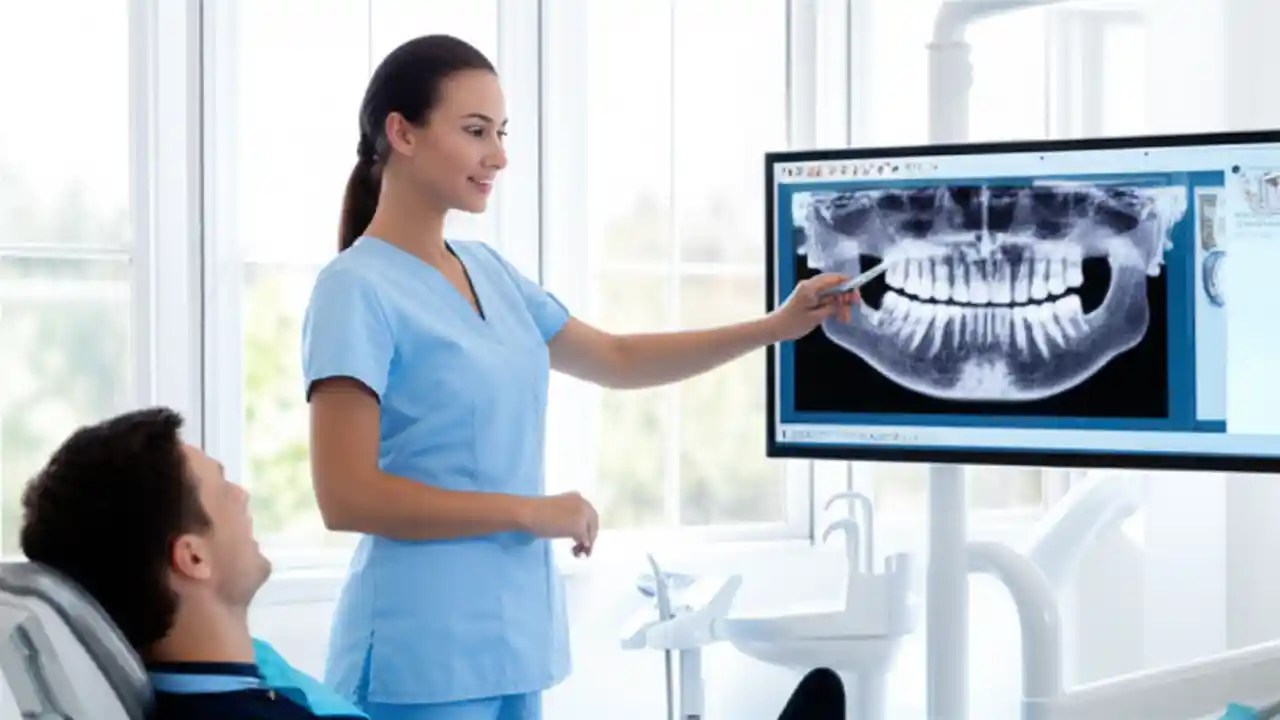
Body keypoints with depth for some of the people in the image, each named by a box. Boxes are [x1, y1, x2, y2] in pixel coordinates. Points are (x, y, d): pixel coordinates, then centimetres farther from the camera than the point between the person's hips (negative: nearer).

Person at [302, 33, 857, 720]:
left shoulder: (487, 269, 10)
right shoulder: (357, 289, -12)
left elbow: (617, 359, 22)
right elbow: (346, 497, -18)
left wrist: (774, 327, 14)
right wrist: (532, 512, -15)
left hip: (512, 641, 8)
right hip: (424, 655, -7)